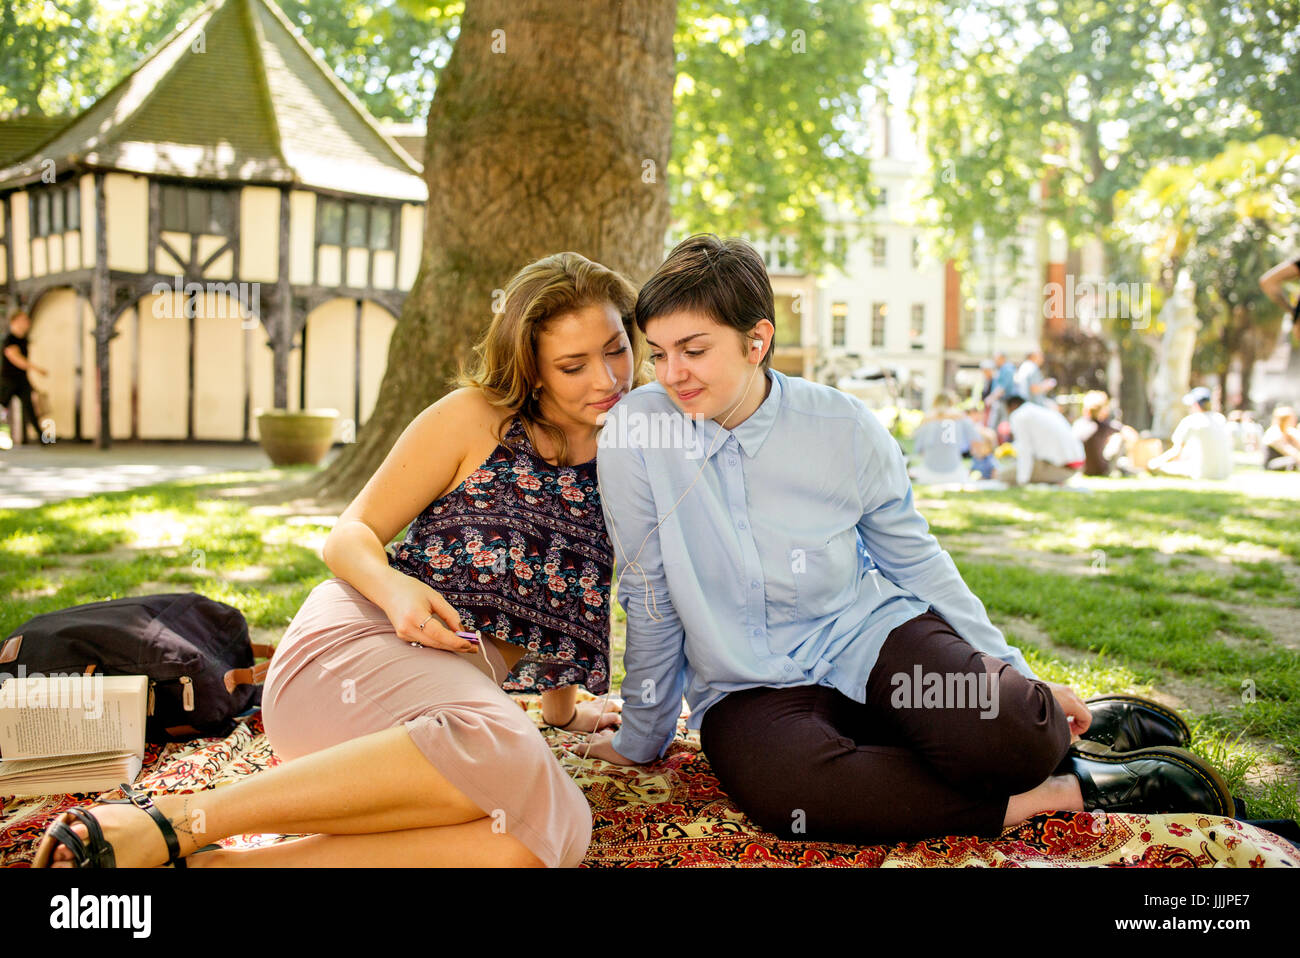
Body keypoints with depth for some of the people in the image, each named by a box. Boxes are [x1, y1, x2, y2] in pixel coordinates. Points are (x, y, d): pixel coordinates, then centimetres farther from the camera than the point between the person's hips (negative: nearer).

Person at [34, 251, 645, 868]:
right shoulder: (473, 419, 5)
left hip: (462, 685, 5)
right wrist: (394, 586, -17)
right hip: (360, 635, -5)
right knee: (502, 749, -42)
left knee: (555, 829, -34)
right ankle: (175, 821, -34)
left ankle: (222, 863, -33)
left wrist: (562, 710, 35)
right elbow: (349, 535, 5)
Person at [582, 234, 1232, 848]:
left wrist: (1016, 677, 6)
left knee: (1002, 734, -31)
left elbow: (916, 562, 5)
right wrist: (640, 739, 7)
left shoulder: (844, 429, -8)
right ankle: (1059, 794, -18)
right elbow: (651, 603, -1)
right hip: (748, 689, 0)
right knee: (786, 790, -36)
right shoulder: (634, 435, -12)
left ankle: (1060, 734, 9)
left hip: (871, 637, 1)